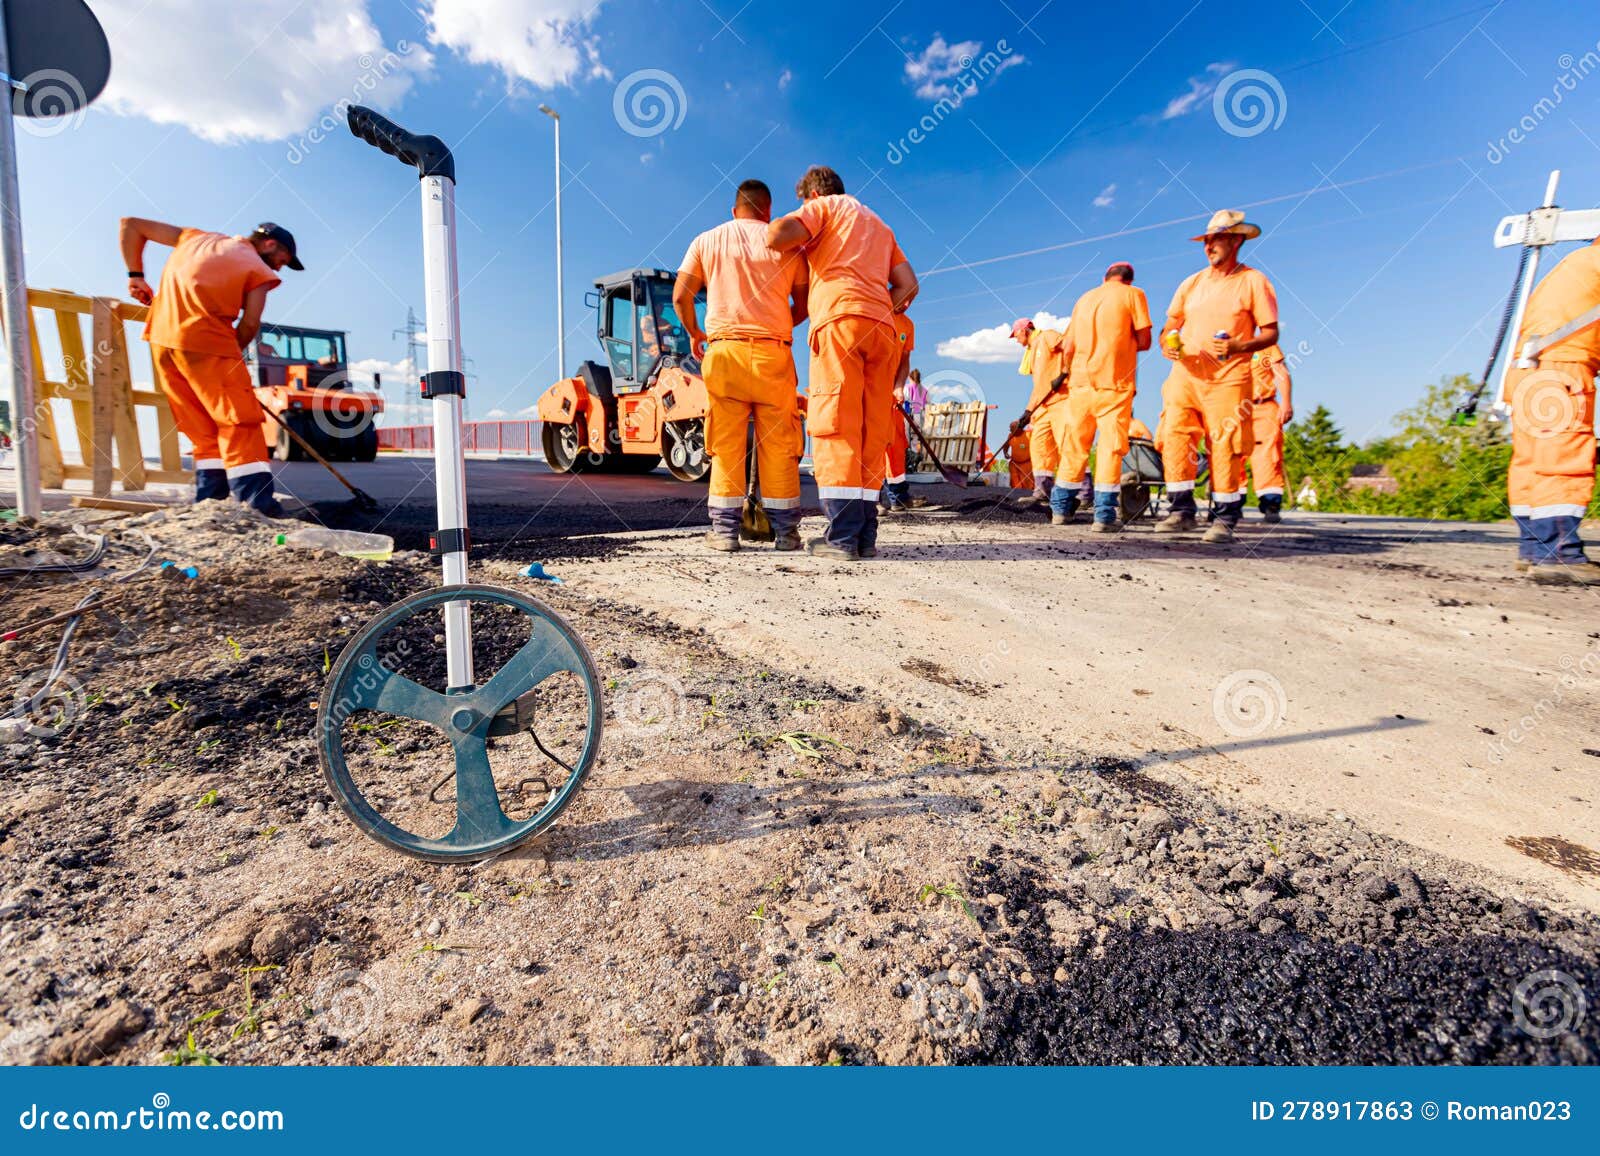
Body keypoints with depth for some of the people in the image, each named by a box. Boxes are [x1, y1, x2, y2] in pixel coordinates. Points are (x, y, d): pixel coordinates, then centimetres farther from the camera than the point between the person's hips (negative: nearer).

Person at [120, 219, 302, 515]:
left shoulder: (197, 237, 25)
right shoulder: (259, 269, 5)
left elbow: (130, 224, 29)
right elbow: (250, 323, -5)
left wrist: (136, 275, 29)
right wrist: (231, 355, 9)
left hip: (162, 339, 7)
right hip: (205, 338, -7)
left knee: (204, 429, 11)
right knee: (239, 423, -10)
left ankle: (210, 499, 5)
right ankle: (259, 503, -21)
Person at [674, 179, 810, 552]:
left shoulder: (706, 241, 13)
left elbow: (681, 296, 5)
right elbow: (804, 305, 10)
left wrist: (694, 334, 21)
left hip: (724, 349, 1)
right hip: (774, 353, 0)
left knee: (726, 442, 2)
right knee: (778, 442, 2)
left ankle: (724, 529, 1)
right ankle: (785, 530, 4)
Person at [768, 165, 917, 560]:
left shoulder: (824, 206, 15)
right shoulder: (880, 224, 34)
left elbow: (777, 234, -3)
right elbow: (908, 284, 23)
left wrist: (802, 242, 17)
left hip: (840, 319, -6)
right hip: (883, 327, 6)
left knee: (834, 425, -13)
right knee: (872, 431, 1)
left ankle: (842, 535, -21)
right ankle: (866, 535, -3)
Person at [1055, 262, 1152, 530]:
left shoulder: (1085, 298, 16)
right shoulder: (1133, 294, 4)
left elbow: (1068, 349, 12)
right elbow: (1144, 342, -2)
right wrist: (1125, 345, 17)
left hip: (1080, 381, 4)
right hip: (1115, 383, -4)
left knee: (1074, 447, 9)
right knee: (1111, 447, -4)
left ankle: (1060, 508, 13)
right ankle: (1104, 515, -9)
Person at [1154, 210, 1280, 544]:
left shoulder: (1254, 281, 5)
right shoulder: (1192, 283, 17)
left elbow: (1271, 333, 1)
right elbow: (1168, 328, 17)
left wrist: (1238, 346, -18)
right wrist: (1167, 346, -6)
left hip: (1228, 378, -4)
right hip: (1185, 374, 4)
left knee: (1224, 448, -7)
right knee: (1173, 439, -7)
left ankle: (1225, 519, 1)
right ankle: (1182, 510, 2)